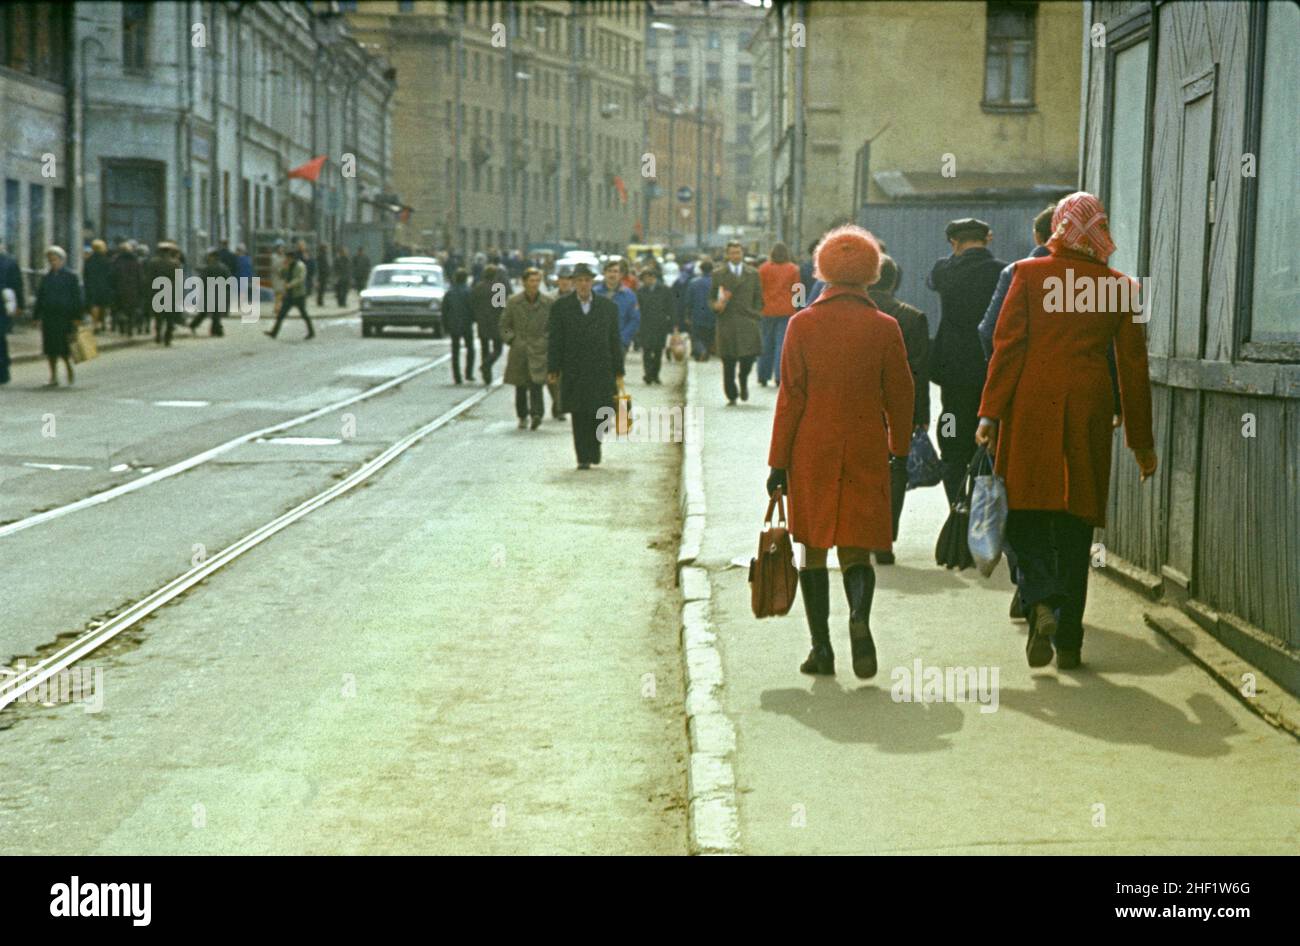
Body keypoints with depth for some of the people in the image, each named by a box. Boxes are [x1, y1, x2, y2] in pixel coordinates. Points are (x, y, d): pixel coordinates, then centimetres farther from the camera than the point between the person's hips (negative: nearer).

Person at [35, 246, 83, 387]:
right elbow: (40, 297, 17)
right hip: (49, 316, 5)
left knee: (64, 347, -6)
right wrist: (36, 316, 10)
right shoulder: (46, 278, 13)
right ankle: (53, 377, 9)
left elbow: (77, 297, -3)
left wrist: (77, 317, -8)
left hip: (65, 317, -5)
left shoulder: (71, 276, -2)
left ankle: (69, 369, 18)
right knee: (51, 349, 3)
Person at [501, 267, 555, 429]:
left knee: (536, 382, -19)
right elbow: (504, 325, 12)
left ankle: (536, 413, -22)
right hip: (519, 350, 2)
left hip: (540, 350, -2)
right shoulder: (513, 301, 3)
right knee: (520, 386, 8)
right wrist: (511, 339, -1)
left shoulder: (549, 302, 1)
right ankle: (522, 417, 21)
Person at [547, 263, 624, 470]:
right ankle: (583, 458, 3)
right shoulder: (561, 306, 4)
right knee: (579, 416, -1)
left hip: (601, 372, 1)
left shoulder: (608, 306, 8)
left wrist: (618, 373, 5)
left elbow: (615, 341, 8)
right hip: (573, 372, -1)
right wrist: (553, 370, -3)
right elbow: (554, 341, 3)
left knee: (598, 414, -1)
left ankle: (593, 453, 17)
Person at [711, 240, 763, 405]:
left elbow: (759, 299, 16)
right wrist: (716, 305, -10)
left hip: (747, 322, 0)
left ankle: (744, 381, 16)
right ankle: (731, 395, 9)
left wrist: (755, 316, 3)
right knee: (728, 362, -2)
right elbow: (711, 298, 12)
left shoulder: (753, 273, 13)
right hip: (727, 322, 0)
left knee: (750, 354, -14)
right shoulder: (718, 274, 10)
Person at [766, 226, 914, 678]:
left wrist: (778, 462, 1)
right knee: (857, 550, 5)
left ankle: (821, 647, 11)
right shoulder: (885, 328, -3)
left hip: (812, 453, 0)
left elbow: (790, 397, -4)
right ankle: (859, 617, -24)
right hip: (865, 453, 0)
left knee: (814, 550, 11)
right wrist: (899, 451, 16)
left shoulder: (803, 324, -5)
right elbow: (899, 396, 2)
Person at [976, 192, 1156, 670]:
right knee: (1076, 521, 8)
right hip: (1089, 412, 2)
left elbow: (1007, 345, -5)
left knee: (1027, 517, 6)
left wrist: (991, 412, -3)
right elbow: (1133, 366, 8)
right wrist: (1141, 441, 15)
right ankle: (1068, 639, 10)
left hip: (1031, 409, -2)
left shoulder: (1029, 274, 1)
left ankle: (1041, 604, -21)